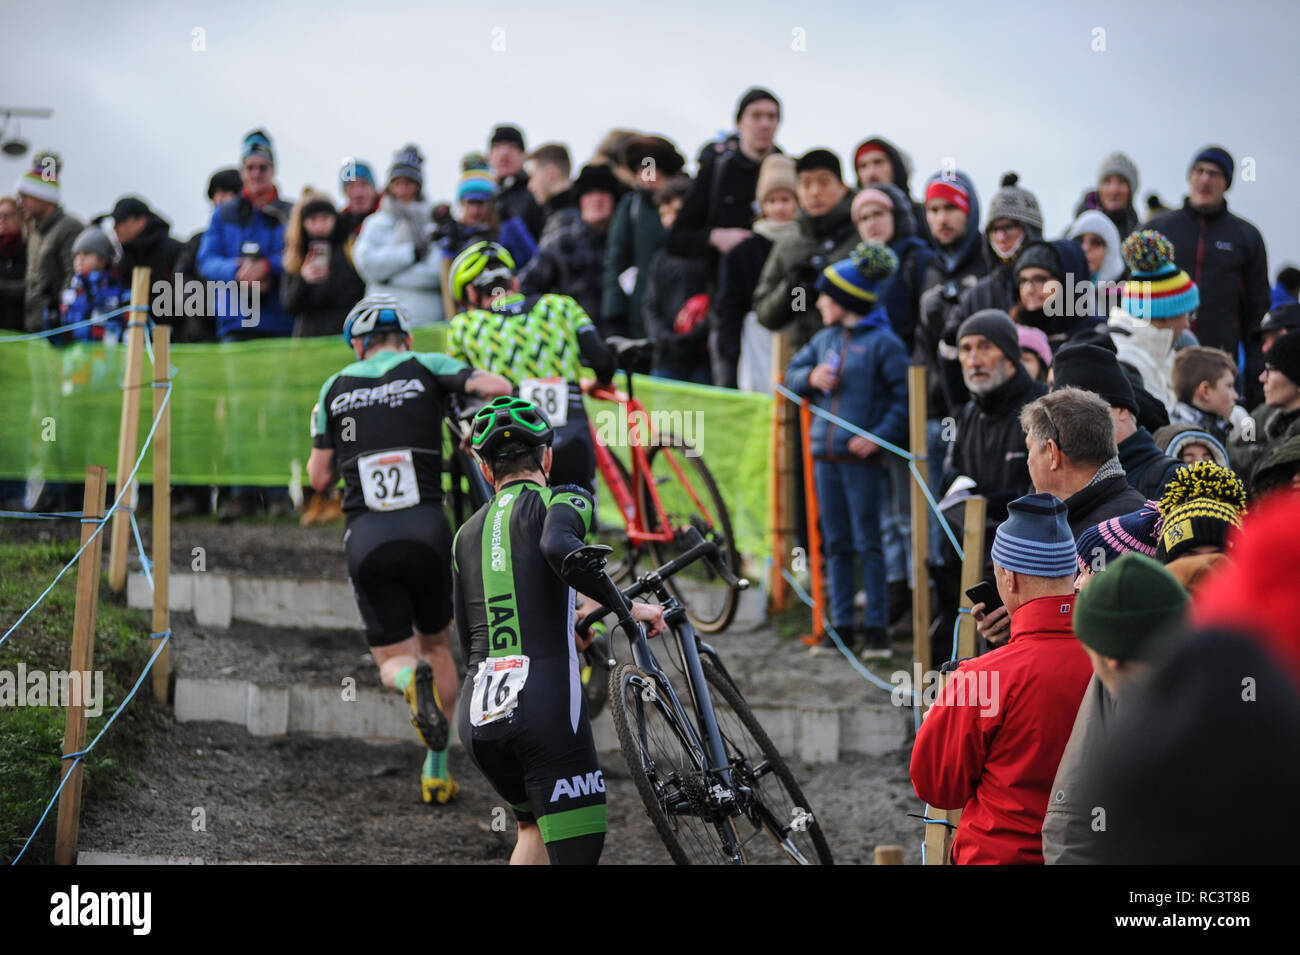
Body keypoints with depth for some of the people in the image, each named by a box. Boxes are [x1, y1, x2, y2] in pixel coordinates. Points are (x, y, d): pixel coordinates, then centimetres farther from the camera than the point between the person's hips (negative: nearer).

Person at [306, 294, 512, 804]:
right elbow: (497, 387, -8)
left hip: (365, 537, 0)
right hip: (426, 529, 0)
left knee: (393, 659, 11)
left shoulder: (336, 387, 12)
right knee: (436, 645, 21)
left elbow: (320, 478, 13)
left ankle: (410, 679, -27)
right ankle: (436, 771, 17)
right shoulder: (426, 367, 7)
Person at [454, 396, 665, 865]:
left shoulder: (467, 534, 22)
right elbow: (558, 547, -19)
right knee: (578, 850, -6)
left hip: (476, 715, 6)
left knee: (534, 825, 29)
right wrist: (627, 606, -10)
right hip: (545, 703, -6)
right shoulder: (562, 500, 6)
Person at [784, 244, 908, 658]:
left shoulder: (883, 342, -7)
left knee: (868, 542, -3)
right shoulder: (825, 339, 13)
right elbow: (792, 373, 21)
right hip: (826, 453, 6)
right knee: (836, 544, 9)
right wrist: (811, 376, -1)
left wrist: (879, 436, -18)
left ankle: (877, 626, 1)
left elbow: (905, 395, -9)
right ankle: (842, 625, 14)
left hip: (863, 456, -6)